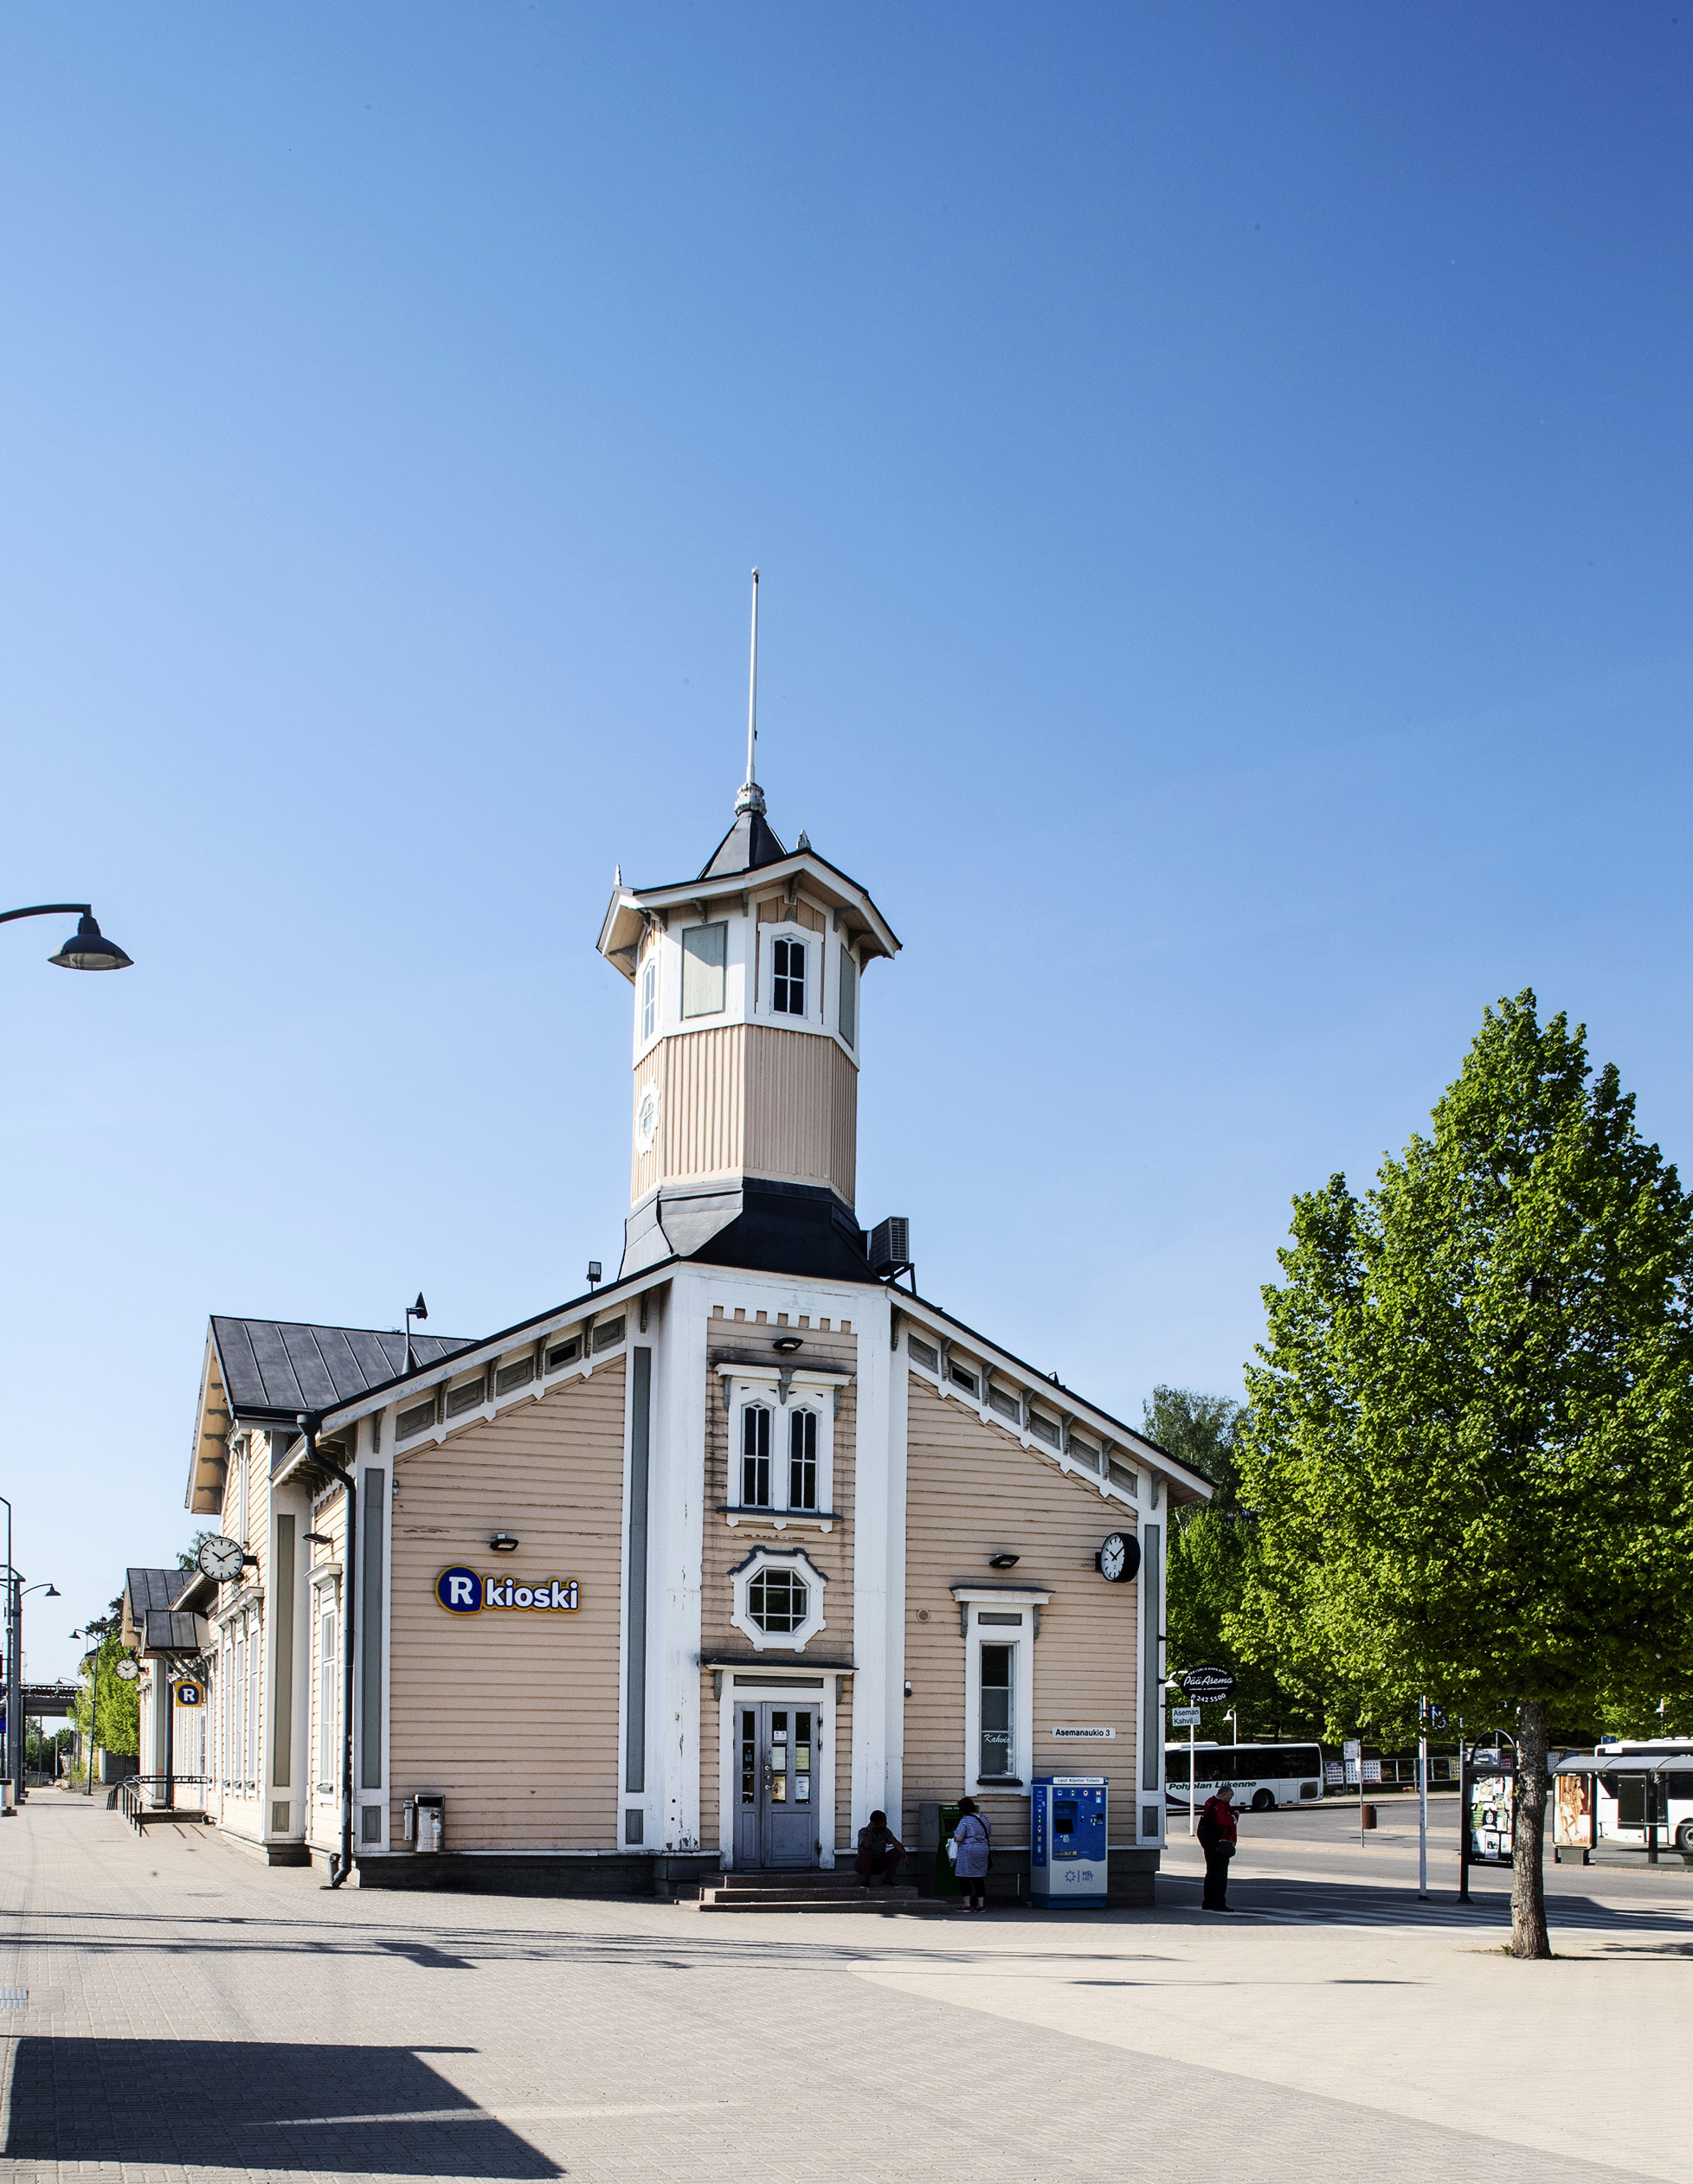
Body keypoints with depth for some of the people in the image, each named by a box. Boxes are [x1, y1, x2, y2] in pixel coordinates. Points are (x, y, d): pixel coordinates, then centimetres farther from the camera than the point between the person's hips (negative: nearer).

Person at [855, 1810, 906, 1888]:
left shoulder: (886, 1832, -3)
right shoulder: (863, 1832, -18)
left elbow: (897, 1844, -14)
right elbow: (867, 1846, -37)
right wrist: (870, 1830, -31)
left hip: (878, 1865, 5)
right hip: (862, 1864, -5)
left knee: (896, 1851, -13)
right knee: (866, 1851, -36)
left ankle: (887, 1880, -11)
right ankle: (866, 1881, -24)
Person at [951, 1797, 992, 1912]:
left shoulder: (964, 1821, -13)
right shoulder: (983, 1818, 8)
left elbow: (959, 1839, -17)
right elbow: (989, 1835, 19)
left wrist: (955, 1835, 3)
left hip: (968, 1851, -7)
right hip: (983, 1850, 7)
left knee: (964, 1877, 3)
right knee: (979, 1877, 11)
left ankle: (967, 1904, 3)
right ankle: (981, 1904, 10)